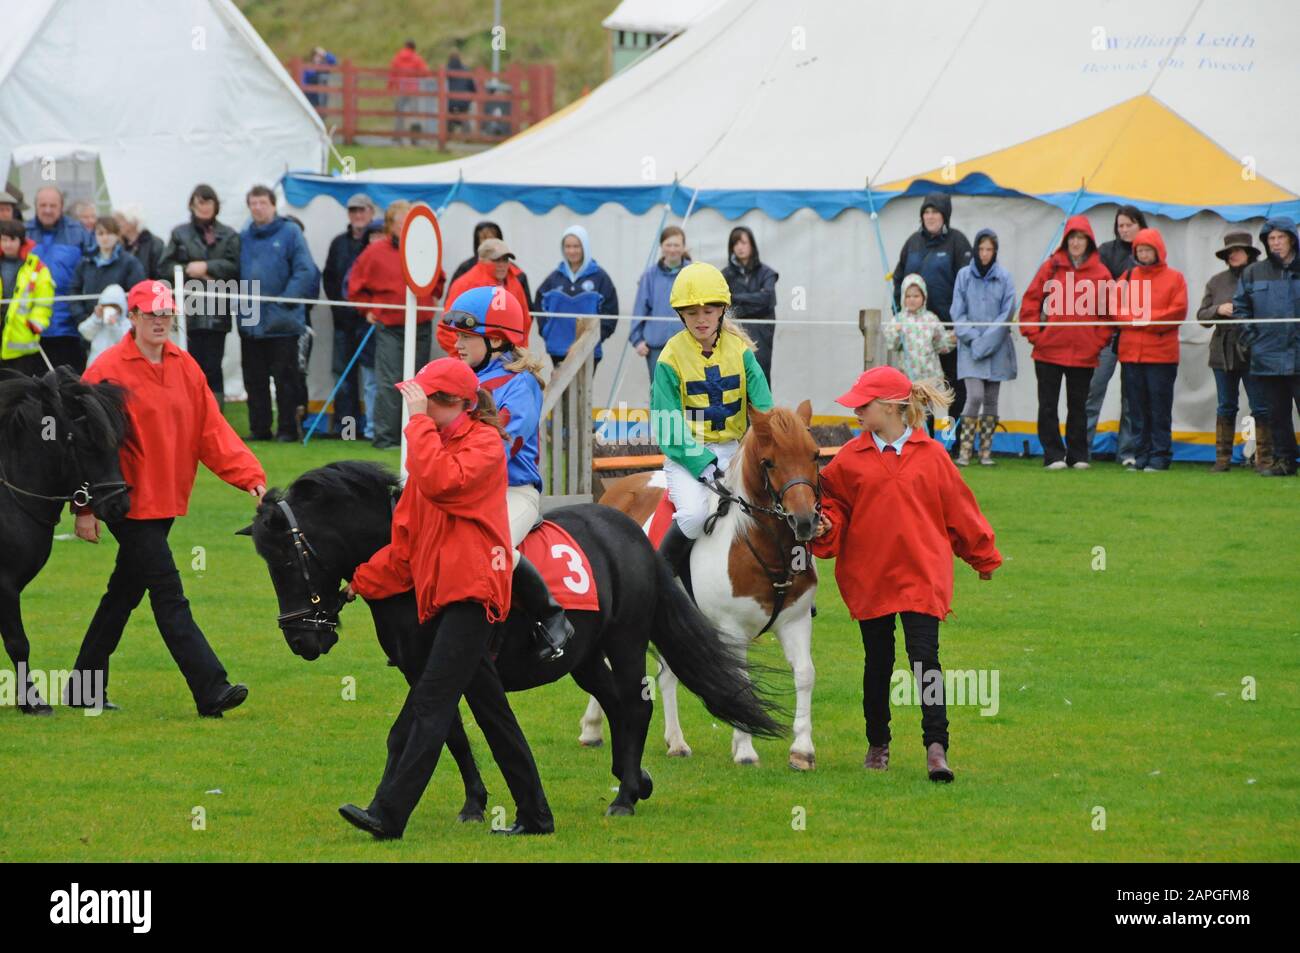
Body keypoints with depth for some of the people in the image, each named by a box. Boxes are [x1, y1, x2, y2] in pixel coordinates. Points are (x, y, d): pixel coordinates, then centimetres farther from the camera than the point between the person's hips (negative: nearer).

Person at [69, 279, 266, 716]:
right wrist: (85, 508, -12)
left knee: (125, 591, 16)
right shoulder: (109, 370, -11)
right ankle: (211, 690, -15)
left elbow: (212, 429, 4)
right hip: (131, 501, -7)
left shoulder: (185, 368, 7)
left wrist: (250, 476, -8)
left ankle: (86, 682, 28)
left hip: (166, 500, 7)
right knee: (170, 598, -10)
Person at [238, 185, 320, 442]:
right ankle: (259, 428, 15)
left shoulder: (290, 232, -3)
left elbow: (305, 271, -8)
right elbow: (234, 272, 12)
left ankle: (287, 428, 5)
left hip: (282, 322, -4)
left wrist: (287, 298, -16)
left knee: (285, 378, 0)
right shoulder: (244, 237, 10)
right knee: (254, 380, 8)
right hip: (250, 323, 4)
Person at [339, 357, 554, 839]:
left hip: (472, 590, -9)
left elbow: (443, 483, -26)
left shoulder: (484, 442, -5)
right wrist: (363, 581, 12)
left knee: (431, 702, -15)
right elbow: (406, 542, 21)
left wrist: (420, 422, -17)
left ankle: (389, 814, -23)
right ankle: (534, 814, 15)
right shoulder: (433, 445, 21)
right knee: (491, 709, 11)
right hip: (440, 596, 9)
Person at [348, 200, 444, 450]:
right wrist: (369, 310, 2)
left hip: (421, 326, 4)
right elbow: (356, 286, 7)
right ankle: (385, 437, -9)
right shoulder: (376, 252, -5)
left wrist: (432, 298, 12)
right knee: (389, 383, -11)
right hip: (390, 328, -3)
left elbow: (438, 280, 24)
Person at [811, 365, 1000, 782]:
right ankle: (877, 744, 26)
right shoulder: (851, 458, 2)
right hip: (869, 574, 2)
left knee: (925, 658, -11)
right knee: (878, 662, 12)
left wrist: (984, 557, 20)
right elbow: (835, 503, 9)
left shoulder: (931, 456, 0)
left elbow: (959, 508, 9)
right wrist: (825, 527, -15)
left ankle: (936, 745, -13)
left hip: (921, 576, -2)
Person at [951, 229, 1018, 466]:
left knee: (990, 399, 5)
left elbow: (1007, 313, -1)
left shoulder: (1004, 278, 3)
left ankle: (986, 451, 10)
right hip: (970, 347, -1)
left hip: (997, 348, 1)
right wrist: (973, 338, -10)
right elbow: (958, 312, 3)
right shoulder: (964, 275, 3)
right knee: (975, 396, -14)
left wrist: (986, 341, -10)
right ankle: (965, 450, -9)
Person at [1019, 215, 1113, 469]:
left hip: (1084, 353, 0)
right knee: (1048, 405, 0)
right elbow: (1030, 301, 3)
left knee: (1078, 406, 8)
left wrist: (1099, 340, -1)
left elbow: (1107, 312, 8)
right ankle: (1053, 455, 5)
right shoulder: (1051, 267, 1)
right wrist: (1034, 333, -5)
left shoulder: (1100, 273, 2)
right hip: (1049, 350, 0)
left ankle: (1078, 455, 15)